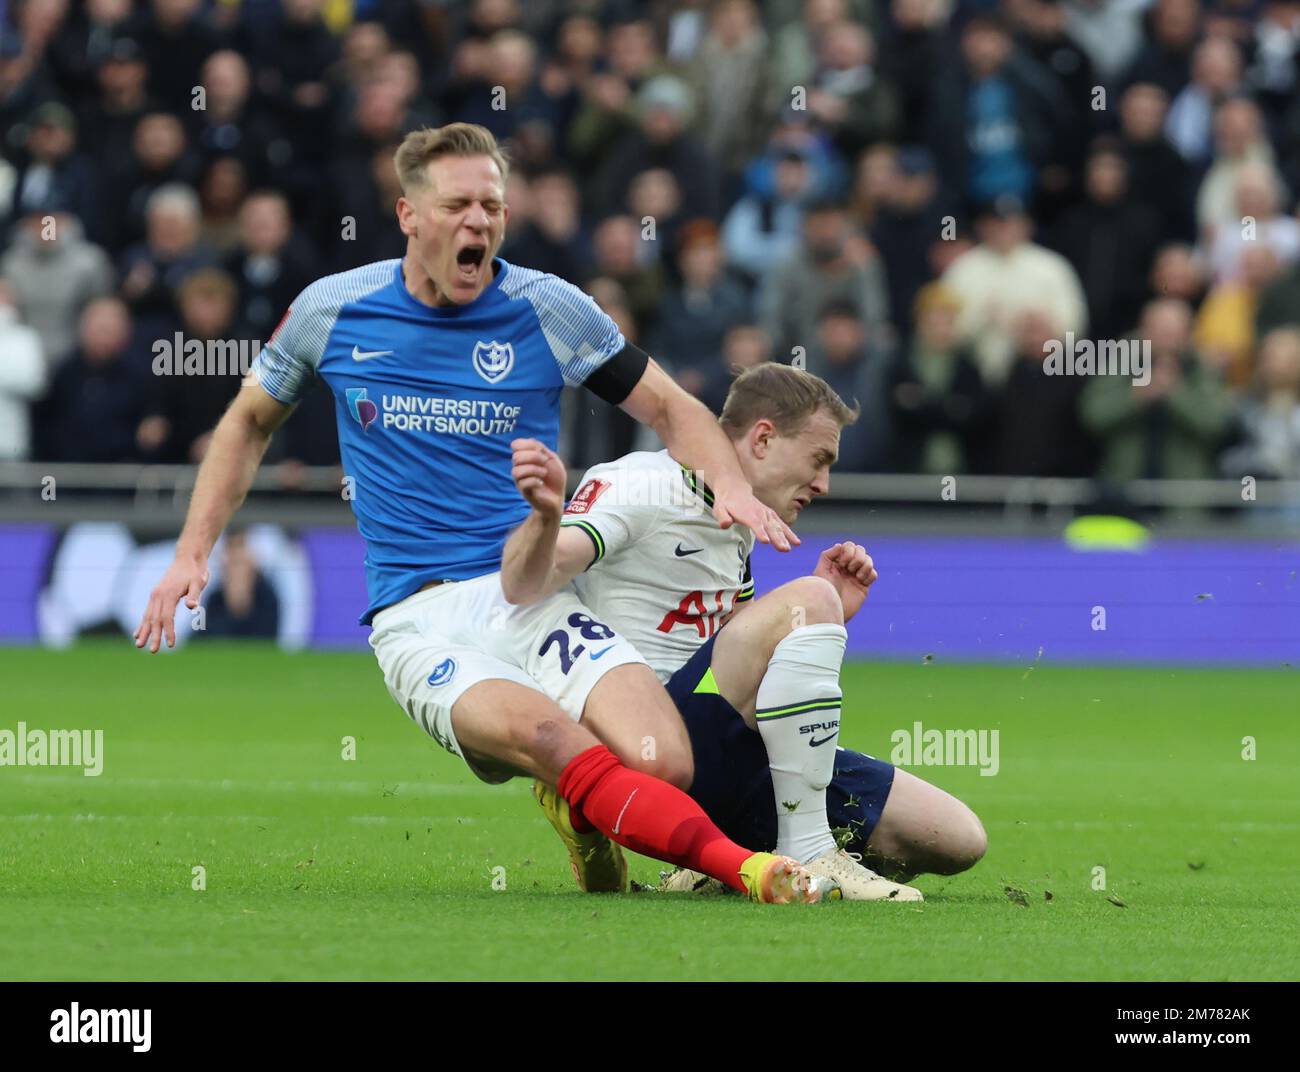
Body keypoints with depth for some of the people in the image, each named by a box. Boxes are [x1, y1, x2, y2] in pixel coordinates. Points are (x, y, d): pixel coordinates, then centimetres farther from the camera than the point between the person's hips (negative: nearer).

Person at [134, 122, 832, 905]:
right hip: (418, 621, -1)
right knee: (546, 735, -36)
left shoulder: (547, 309, 5)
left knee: (664, 764, -27)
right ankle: (741, 868, -40)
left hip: (536, 593, 1)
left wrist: (730, 484, -10)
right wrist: (193, 554, 16)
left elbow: (672, 408, 11)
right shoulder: (333, 311, 7)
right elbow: (250, 423, 24)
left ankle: (587, 814, 6)